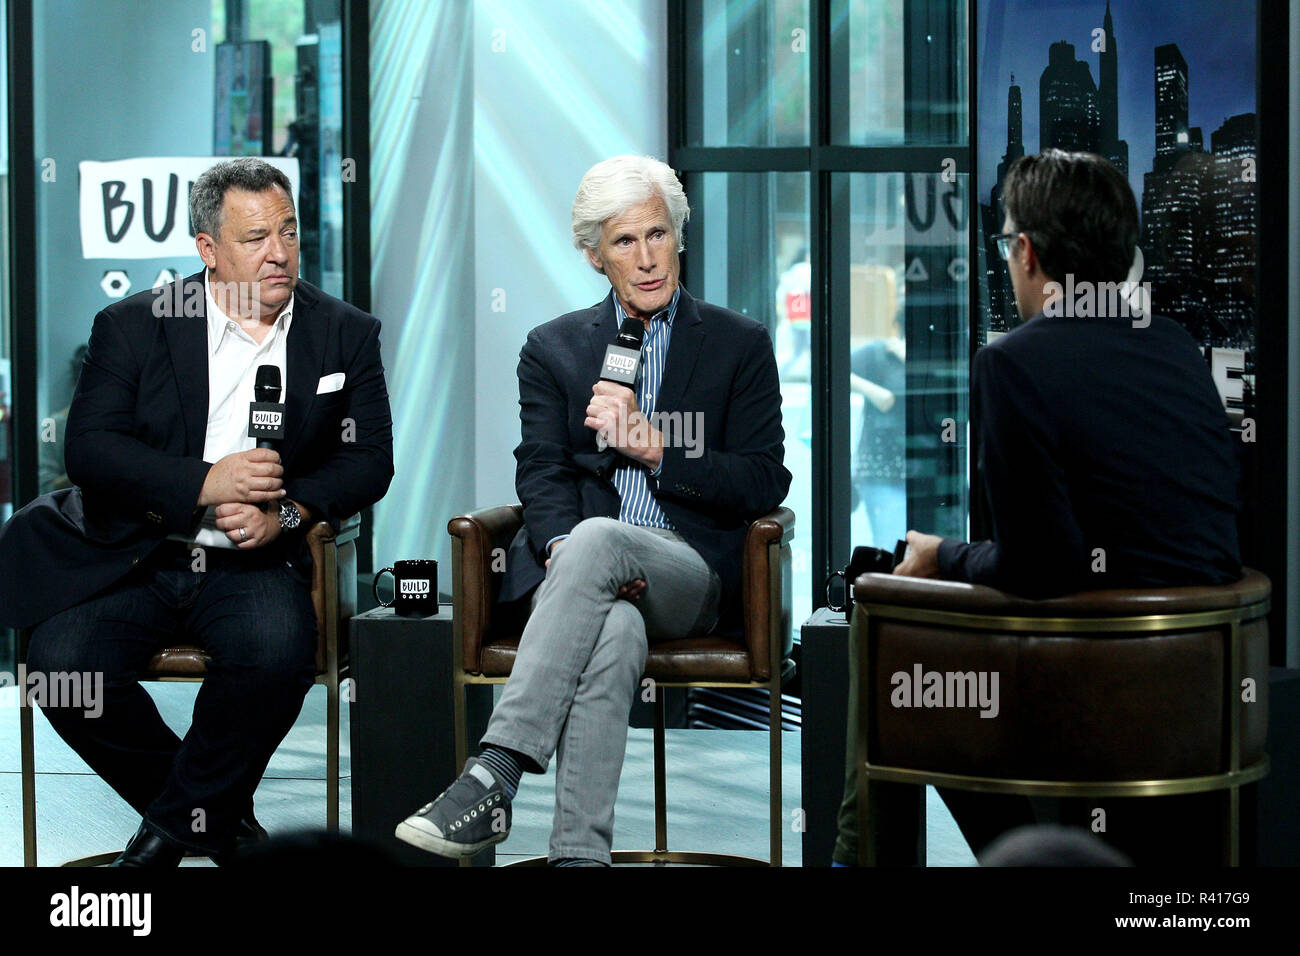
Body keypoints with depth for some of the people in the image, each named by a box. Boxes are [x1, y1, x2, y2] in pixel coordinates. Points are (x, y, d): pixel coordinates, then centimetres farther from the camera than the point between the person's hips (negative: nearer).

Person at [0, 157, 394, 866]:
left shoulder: (345, 335, 6)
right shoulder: (134, 327, 0)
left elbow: (368, 460, 3)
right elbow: (89, 447, -9)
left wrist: (284, 513, -16)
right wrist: (206, 483, -21)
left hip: (253, 563, 0)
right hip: (129, 560, 0)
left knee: (278, 650, -32)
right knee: (61, 664, -24)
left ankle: (178, 821, -6)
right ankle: (219, 819, -2)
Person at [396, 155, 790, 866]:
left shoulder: (740, 346, 13)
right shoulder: (554, 348, 19)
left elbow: (763, 484, 4)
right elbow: (542, 473, 7)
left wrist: (656, 448, -11)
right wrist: (563, 545, -16)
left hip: (691, 575, -1)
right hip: (578, 568, 1)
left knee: (597, 537, -36)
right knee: (614, 631, -37)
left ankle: (491, 777, -44)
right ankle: (579, 855, -46)